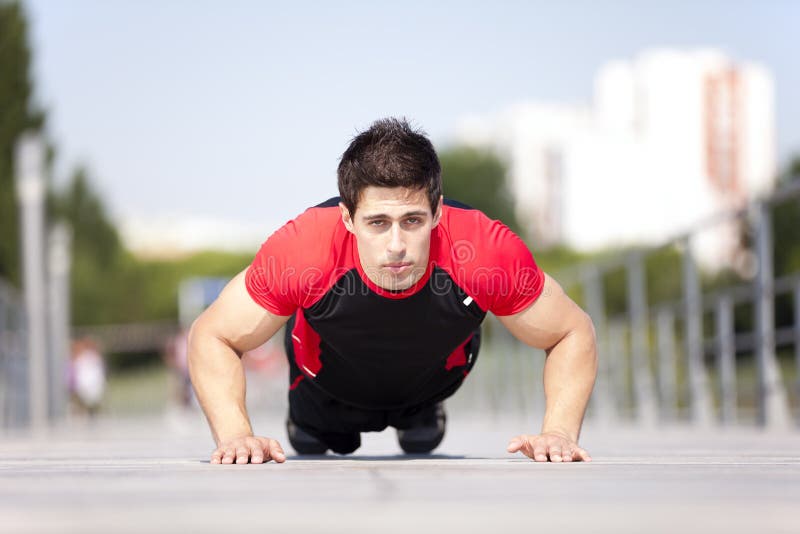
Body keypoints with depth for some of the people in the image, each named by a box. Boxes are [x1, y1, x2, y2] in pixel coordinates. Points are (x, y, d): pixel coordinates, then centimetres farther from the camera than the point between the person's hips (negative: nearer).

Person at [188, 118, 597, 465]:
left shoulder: (488, 253, -44)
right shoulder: (300, 252, -45)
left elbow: (573, 333, -25)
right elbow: (212, 336, -29)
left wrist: (559, 434, -39)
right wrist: (235, 436, -43)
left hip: (434, 379, 1)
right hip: (329, 388, -1)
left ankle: (423, 416, 63)